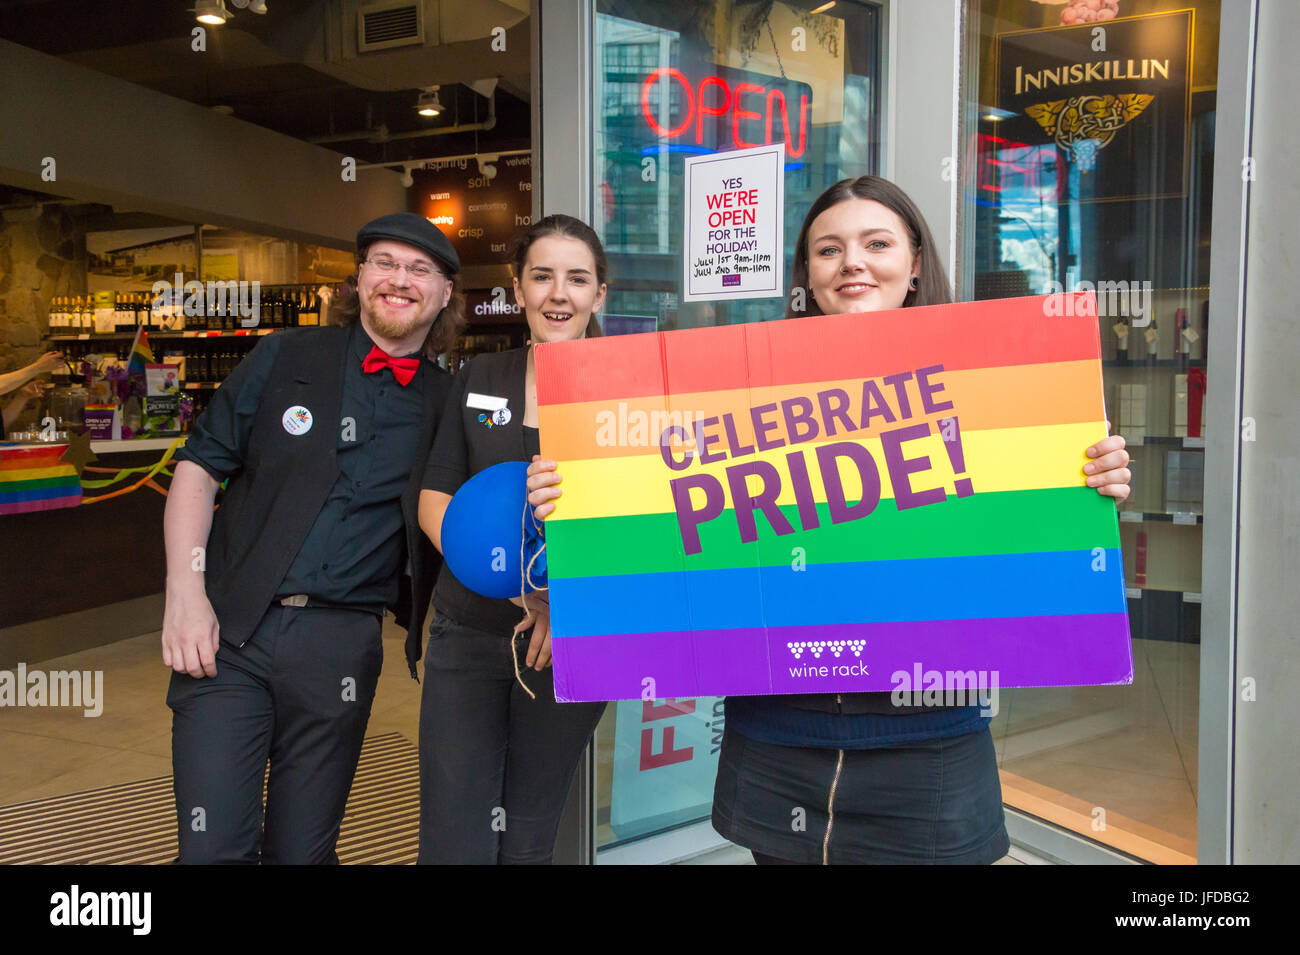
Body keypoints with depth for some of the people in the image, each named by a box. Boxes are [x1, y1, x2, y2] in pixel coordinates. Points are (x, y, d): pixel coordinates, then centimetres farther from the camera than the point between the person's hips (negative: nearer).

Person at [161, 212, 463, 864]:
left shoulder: (446, 406, 8)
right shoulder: (288, 357, 7)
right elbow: (200, 464, 6)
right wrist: (185, 592, -4)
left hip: (340, 647, 1)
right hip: (228, 629, 0)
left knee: (303, 850, 9)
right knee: (213, 849, -4)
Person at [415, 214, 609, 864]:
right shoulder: (478, 381, 6)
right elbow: (434, 503, 2)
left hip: (570, 643, -1)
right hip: (467, 634, 2)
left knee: (528, 842, 13)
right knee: (452, 843, 2)